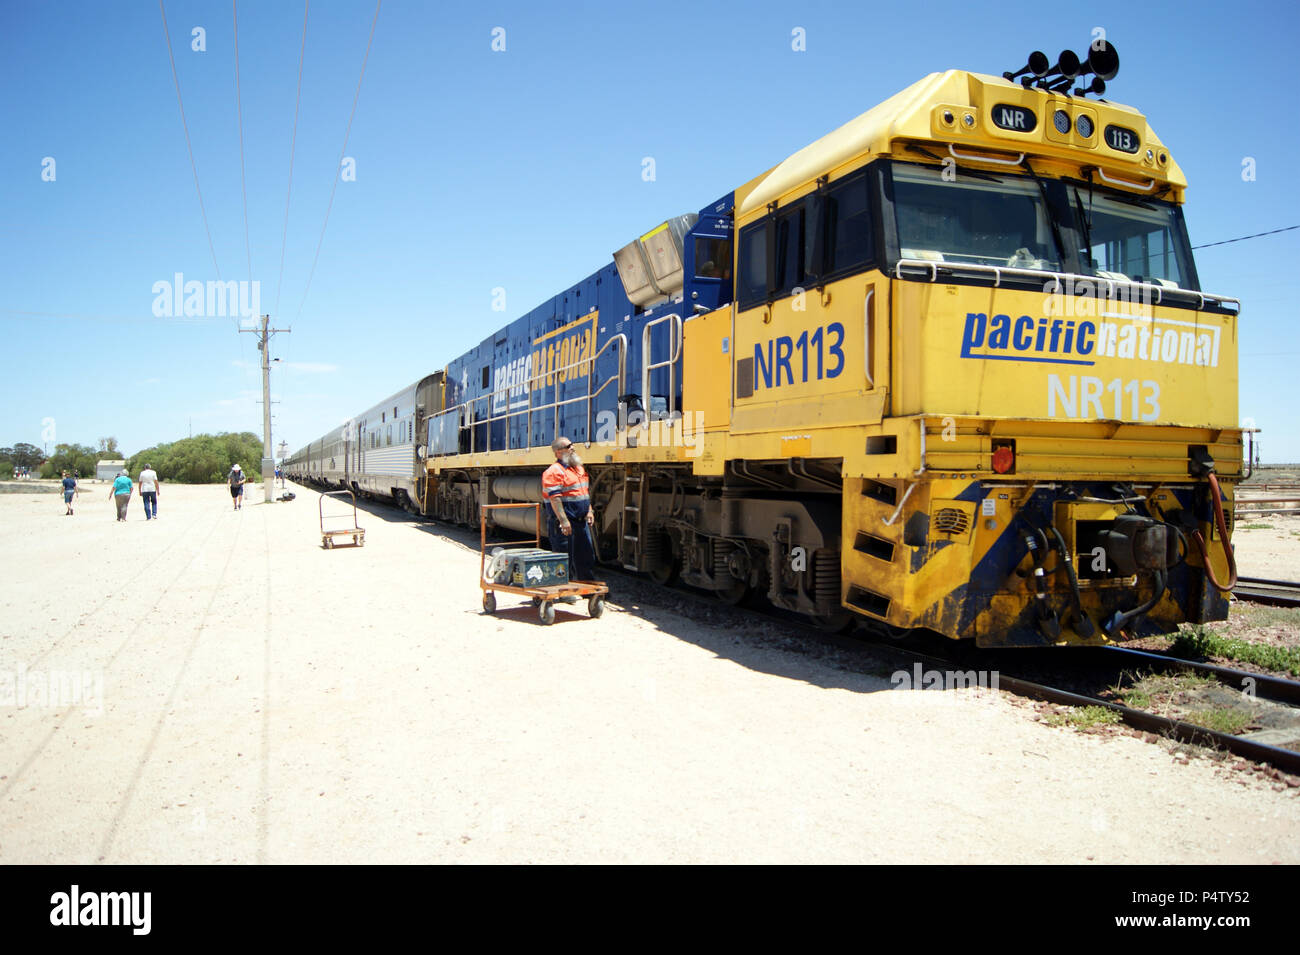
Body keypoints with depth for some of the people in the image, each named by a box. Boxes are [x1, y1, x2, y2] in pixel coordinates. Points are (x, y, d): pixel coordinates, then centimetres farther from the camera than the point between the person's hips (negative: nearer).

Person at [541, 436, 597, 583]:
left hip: (581, 521, 9)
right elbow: (554, 498, -21)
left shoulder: (579, 468, 15)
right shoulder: (554, 471, -14)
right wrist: (564, 521, -25)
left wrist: (589, 511, 16)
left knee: (586, 556, 14)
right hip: (564, 523, -9)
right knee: (564, 558, -3)